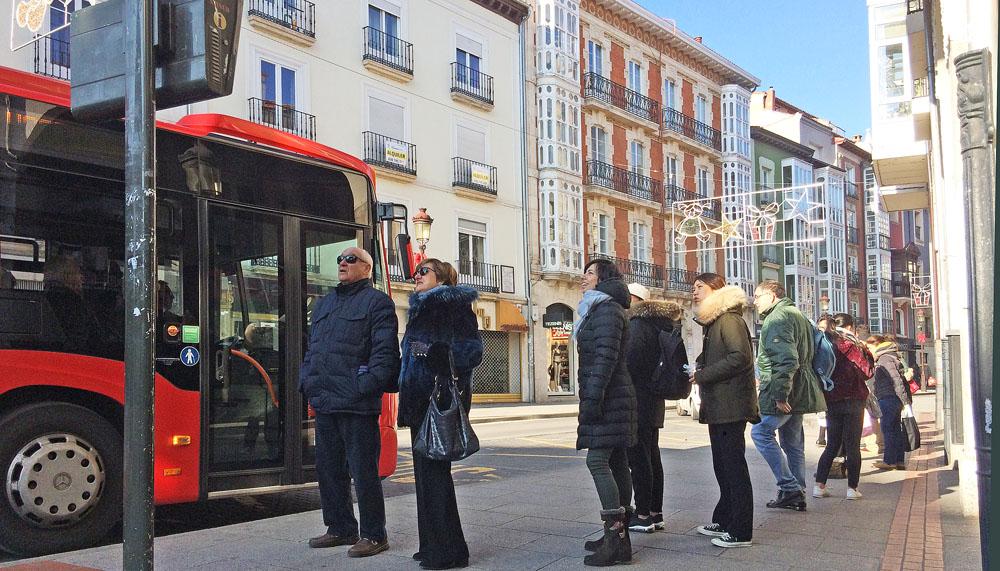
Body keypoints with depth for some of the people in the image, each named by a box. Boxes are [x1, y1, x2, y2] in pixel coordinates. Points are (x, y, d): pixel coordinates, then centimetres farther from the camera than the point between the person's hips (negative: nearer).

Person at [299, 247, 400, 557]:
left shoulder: (377, 302, -2)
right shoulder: (324, 304, 22)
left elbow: (385, 351, -10)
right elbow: (312, 347, 24)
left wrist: (367, 387, -18)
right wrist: (306, 381, 11)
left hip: (357, 404, -8)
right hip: (324, 403, 8)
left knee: (363, 471, -3)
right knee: (328, 468, 14)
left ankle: (374, 535, 7)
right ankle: (340, 528, 28)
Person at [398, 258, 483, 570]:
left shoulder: (456, 305, -7)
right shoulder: (419, 307, 19)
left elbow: (471, 348, -15)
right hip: (420, 398, 9)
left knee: (434, 470, -8)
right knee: (425, 470, 11)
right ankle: (432, 545, 20)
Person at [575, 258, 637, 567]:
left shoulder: (606, 309, -10)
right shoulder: (598, 309, 21)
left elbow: (606, 356, -19)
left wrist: (592, 397, -23)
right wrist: (592, 397, 21)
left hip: (607, 398, -10)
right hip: (613, 399, 10)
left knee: (598, 461, -13)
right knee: (616, 463, 9)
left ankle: (616, 538, -14)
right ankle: (619, 535, 13)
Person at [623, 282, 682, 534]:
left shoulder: (637, 324, -13)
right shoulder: (656, 324, 17)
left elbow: (630, 360, -22)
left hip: (637, 400, -10)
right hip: (654, 401, 10)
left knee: (638, 457, -6)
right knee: (651, 456, 12)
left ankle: (642, 515, -4)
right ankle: (655, 513, 17)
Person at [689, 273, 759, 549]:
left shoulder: (729, 320, -12)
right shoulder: (713, 321, 19)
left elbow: (740, 357, -23)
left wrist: (702, 374, -18)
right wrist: (698, 369, 3)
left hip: (730, 406, -10)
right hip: (717, 406, 10)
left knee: (733, 466, -6)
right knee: (722, 466, 16)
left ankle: (741, 532, 0)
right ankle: (723, 521, 26)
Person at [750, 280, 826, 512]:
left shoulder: (778, 317, -13)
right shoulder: (797, 314, 20)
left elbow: (786, 359, -25)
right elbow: (805, 356, 25)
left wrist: (779, 394, -24)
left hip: (783, 391, -10)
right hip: (799, 391, 10)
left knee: (761, 432, -6)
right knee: (793, 442, 13)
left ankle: (790, 488, -8)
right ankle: (797, 494, 16)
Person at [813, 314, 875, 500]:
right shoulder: (852, 345, -9)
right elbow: (867, 372, -3)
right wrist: (866, 352, 7)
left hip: (831, 401, 4)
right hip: (852, 401, -4)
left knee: (832, 445, 12)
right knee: (852, 446, 3)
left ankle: (819, 485, 6)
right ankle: (852, 488, 2)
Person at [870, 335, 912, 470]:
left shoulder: (884, 359, -13)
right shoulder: (890, 358, 18)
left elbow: (896, 380, -19)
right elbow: (898, 379, 19)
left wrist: (905, 401, -20)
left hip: (888, 398, -10)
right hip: (895, 399, 10)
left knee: (887, 429, -6)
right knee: (896, 429, 10)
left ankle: (889, 460, -4)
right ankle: (899, 460, 13)